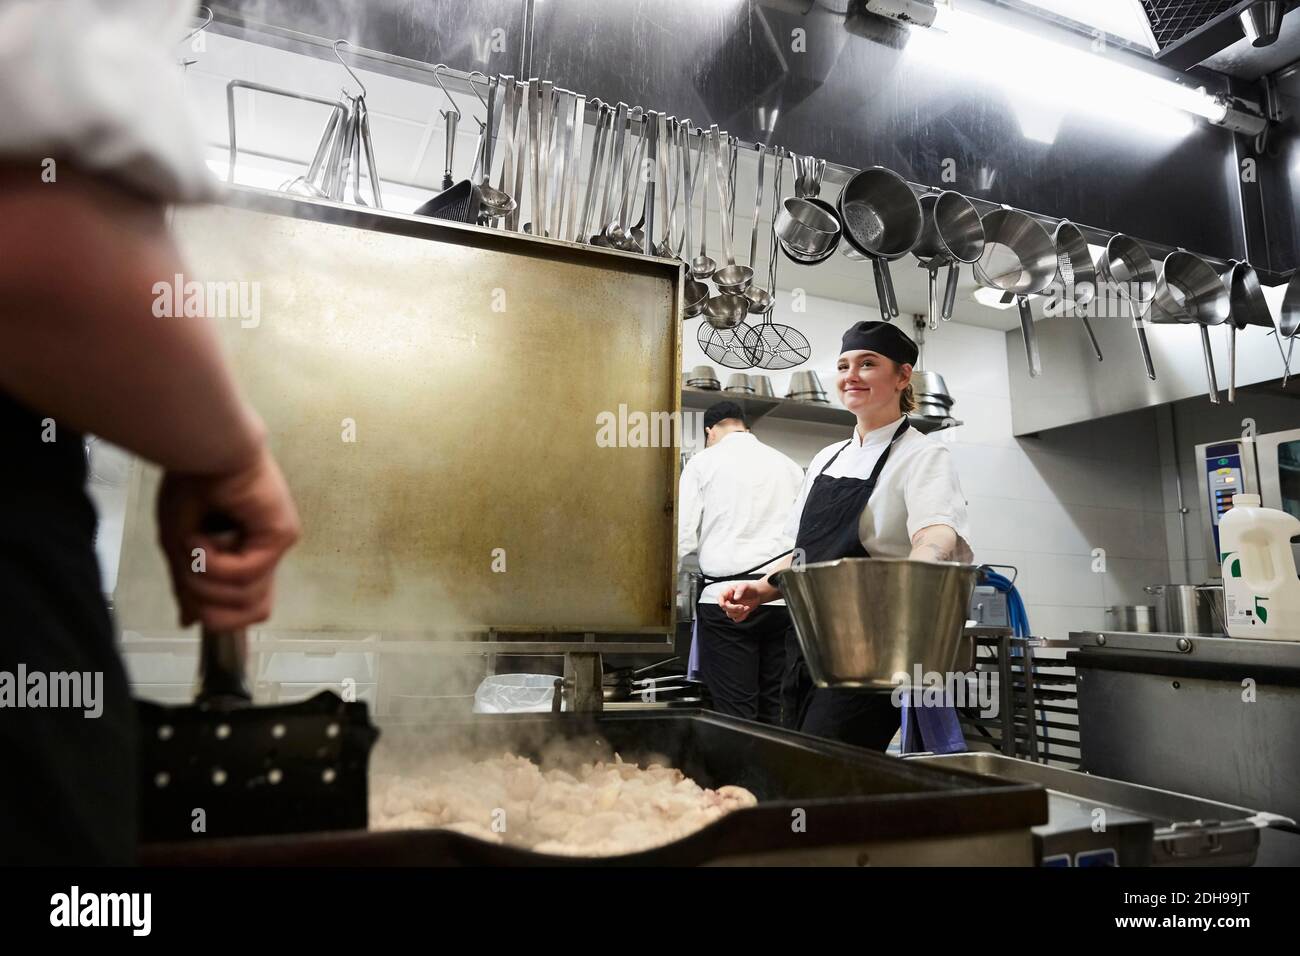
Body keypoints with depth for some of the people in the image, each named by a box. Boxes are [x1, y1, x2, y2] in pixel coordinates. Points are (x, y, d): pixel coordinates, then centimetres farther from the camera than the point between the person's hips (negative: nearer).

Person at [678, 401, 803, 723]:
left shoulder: (703, 463, 3)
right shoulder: (790, 466, 15)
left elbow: (682, 536, -2)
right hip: (784, 597, 4)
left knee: (735, 713, -1)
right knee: (772, 711, 9)